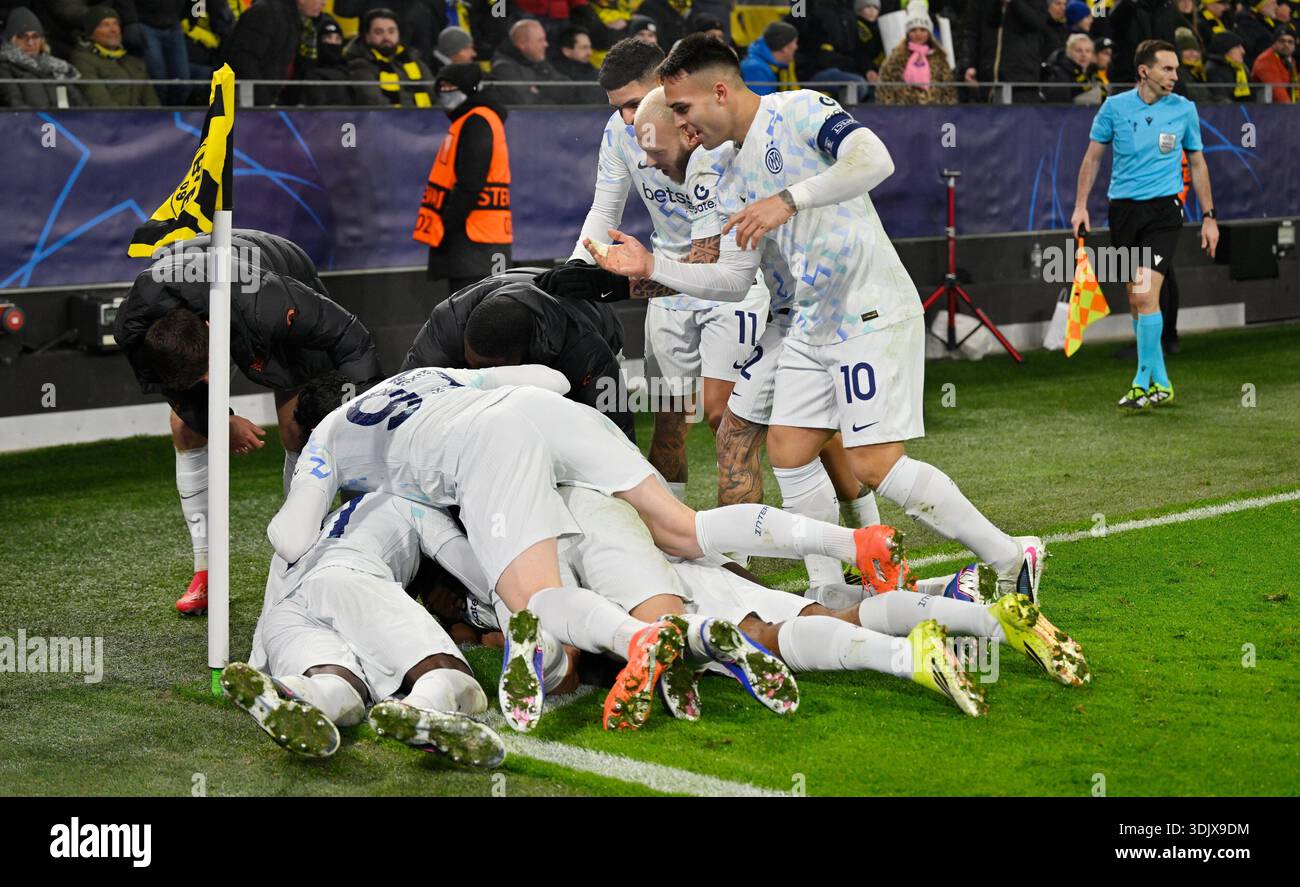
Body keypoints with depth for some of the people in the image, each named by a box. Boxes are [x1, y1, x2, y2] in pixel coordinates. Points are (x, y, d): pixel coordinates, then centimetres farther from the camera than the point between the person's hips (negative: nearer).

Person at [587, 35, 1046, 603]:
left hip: (873, 314, -9)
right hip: (810, 326, 9)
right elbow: (732, 280, 13)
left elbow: (874, 159, -28)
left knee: (874, 465, -14)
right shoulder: (731, 176, 13)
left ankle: (1011, 560, -4)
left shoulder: (799, 110, -11)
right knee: (788, 453, 4)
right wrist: (652, 267, 4)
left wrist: (787, 199, -35)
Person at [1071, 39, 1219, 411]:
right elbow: (1092, 157, 10)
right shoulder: (1115, 106, 1)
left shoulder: (1184, 109, 2)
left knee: (1146, 295, -16)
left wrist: (1209, 216, 10)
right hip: (1122, 209, 2)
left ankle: (1143, 381, -10)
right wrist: (1081, 205, 3)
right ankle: (1161, 383, 16)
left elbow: (1197, 163, 12)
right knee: (1136, 300, 5)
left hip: (1163, 209, -2)